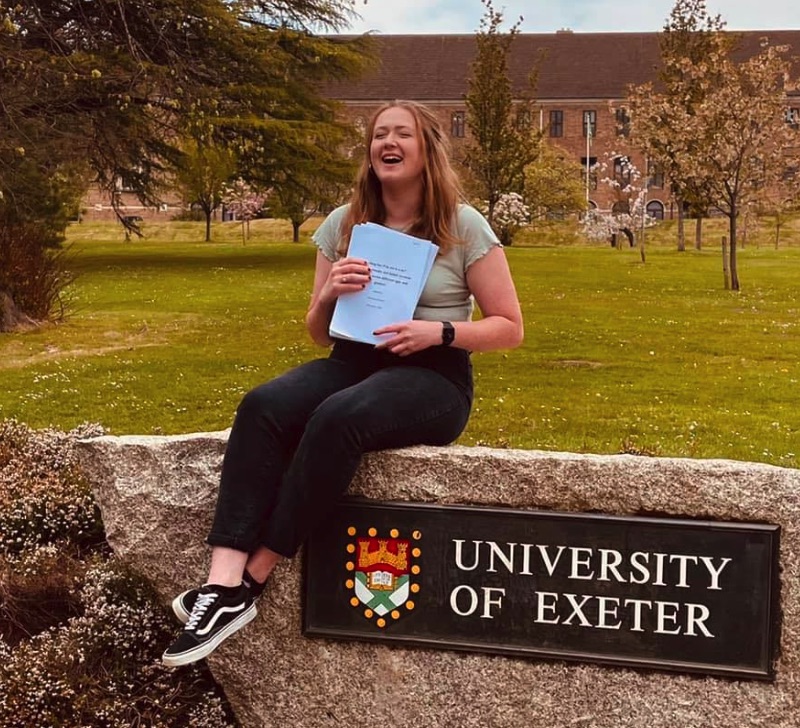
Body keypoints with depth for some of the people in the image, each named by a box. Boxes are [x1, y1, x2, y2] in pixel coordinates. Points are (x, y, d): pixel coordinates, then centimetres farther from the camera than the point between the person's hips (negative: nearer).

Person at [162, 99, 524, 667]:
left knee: (339, 417, -37)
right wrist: (329, 295, -7)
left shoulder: (464, 227, -1)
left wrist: (440, 331, -16)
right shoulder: (343, 225, 11)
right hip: (353, 362, 4)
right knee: (263, 406, -28)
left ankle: (253, 579, -27)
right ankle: (224, 581, -37)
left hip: (433, 377, -4)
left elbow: (510, 328, 1)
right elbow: (318, 333, 16)